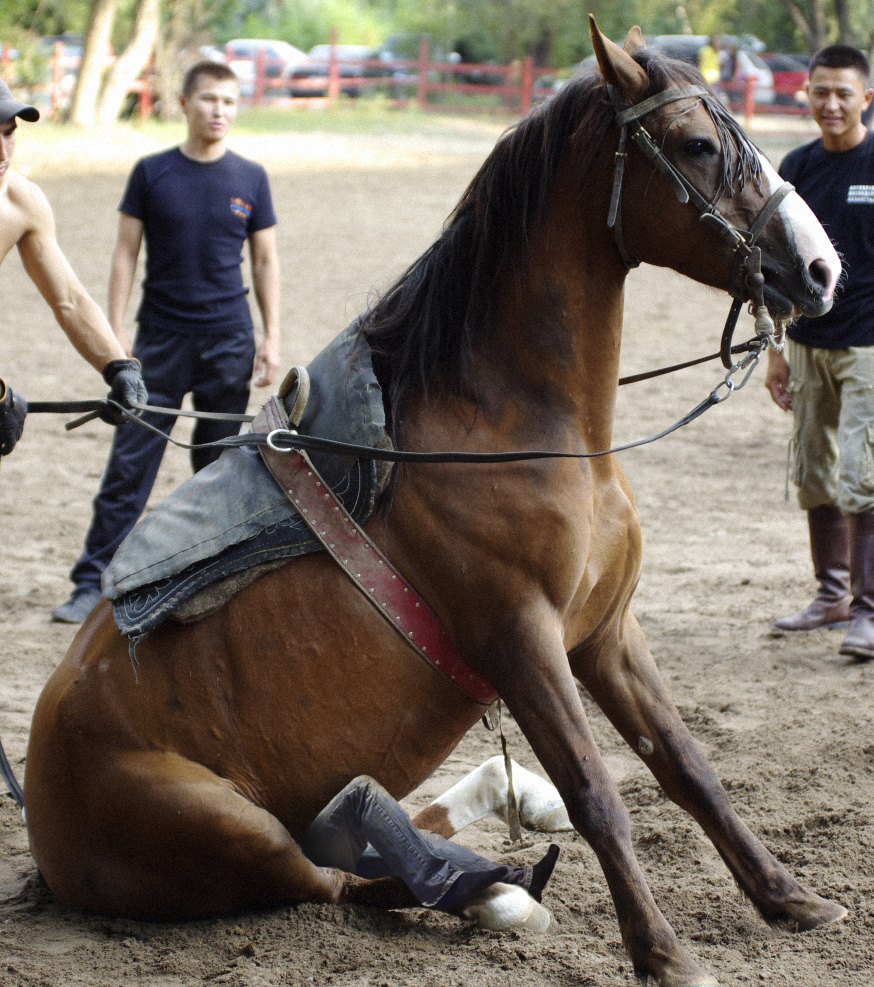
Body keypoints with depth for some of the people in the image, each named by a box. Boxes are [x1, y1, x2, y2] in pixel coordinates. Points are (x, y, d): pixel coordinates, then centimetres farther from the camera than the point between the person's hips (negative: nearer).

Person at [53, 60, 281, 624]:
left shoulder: (251, 179, 3)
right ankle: (92, 583, -1)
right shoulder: (152, 174, -1)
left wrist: (272, 339, 2)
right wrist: (116, 338, -5)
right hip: (161, 339, -1)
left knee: (221, 464, 8)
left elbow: (266, 261, 8)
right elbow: (126, 254, 1)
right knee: (130, 463, -3)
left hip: (228, 342, 1)